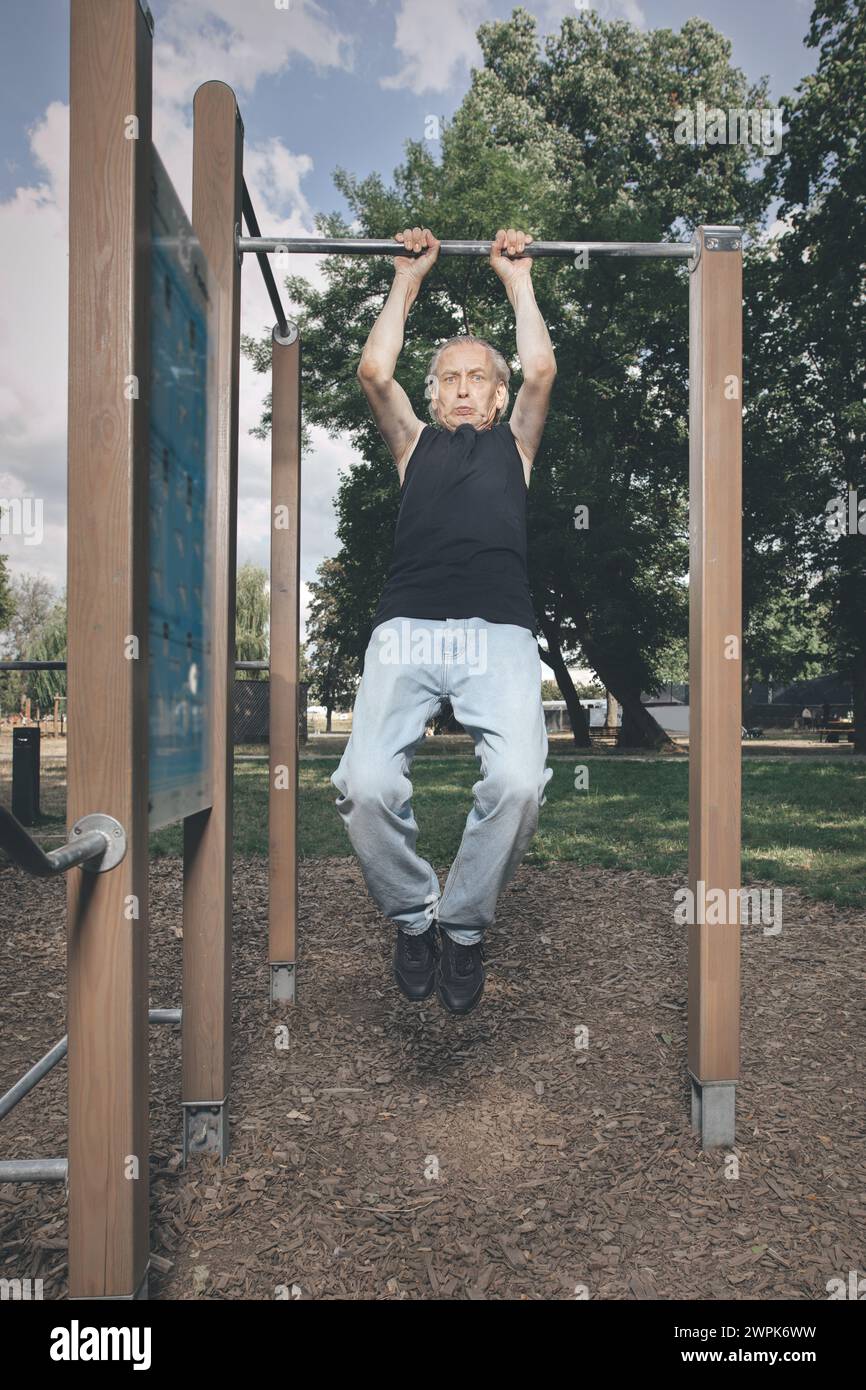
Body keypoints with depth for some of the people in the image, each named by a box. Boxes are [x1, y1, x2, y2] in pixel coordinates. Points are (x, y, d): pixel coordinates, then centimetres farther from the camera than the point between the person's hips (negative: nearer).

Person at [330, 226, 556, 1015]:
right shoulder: (414, 443, 29)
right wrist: (408, 277, 27)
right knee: (365, 784, -25)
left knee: (519, 781, -29)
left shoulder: (514, 443, 29)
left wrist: (517, 276, 27)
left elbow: (542, 370, 16)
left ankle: (464, 924, -1)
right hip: (407, 629, 1)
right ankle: (413, 915, 5)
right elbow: (374, 371, 17)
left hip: (499, 632, 0)